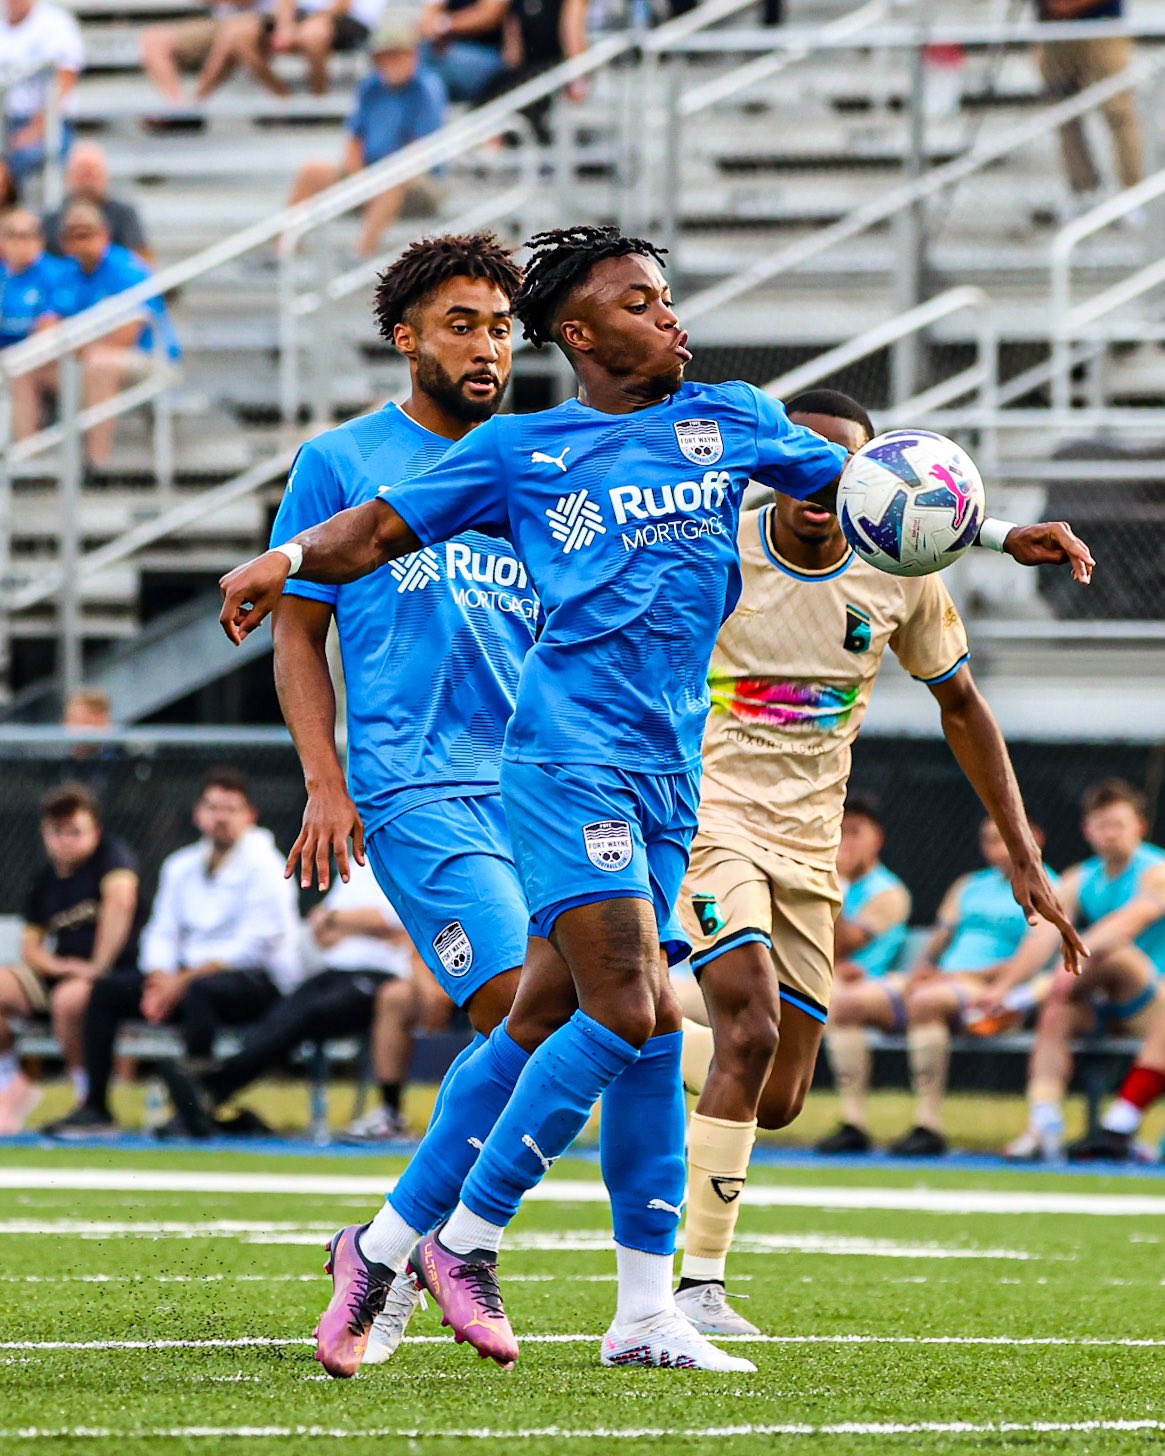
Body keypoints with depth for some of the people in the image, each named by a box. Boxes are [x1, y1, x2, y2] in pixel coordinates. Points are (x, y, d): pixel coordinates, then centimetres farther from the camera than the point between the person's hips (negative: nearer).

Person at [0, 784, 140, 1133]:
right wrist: (58, 965, -12)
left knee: (70, 998, -38)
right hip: (62, 972, 6)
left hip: (115, 974, -6)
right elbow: (31, 947, 12)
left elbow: (121, 899, -26)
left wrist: (98, 966, -29)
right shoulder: (46, 881, 11)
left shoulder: (111, 856, -7)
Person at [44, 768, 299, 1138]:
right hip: (190, 975, 7)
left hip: (258, 981, -7)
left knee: (199, 991, -39)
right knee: (106, 990, -8)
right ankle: (95, 1106, -10)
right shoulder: (181, 866, 14)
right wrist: (160, 978, -12)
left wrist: (184, 980, -19)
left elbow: (253, 945, -16)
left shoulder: (263, 865, -7)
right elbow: (162, 932, 11)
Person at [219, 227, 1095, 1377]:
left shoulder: (726, 421, 15)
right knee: (627, 1012, -17)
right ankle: (468, 1240, -5)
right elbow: (373, 533, 9)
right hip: (568, 753, -5)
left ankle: (387, 1246, 13)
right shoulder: (521, 450, 6)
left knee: (540, 1024, 4)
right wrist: (285, 557, -10)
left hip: (668, 771, 5)